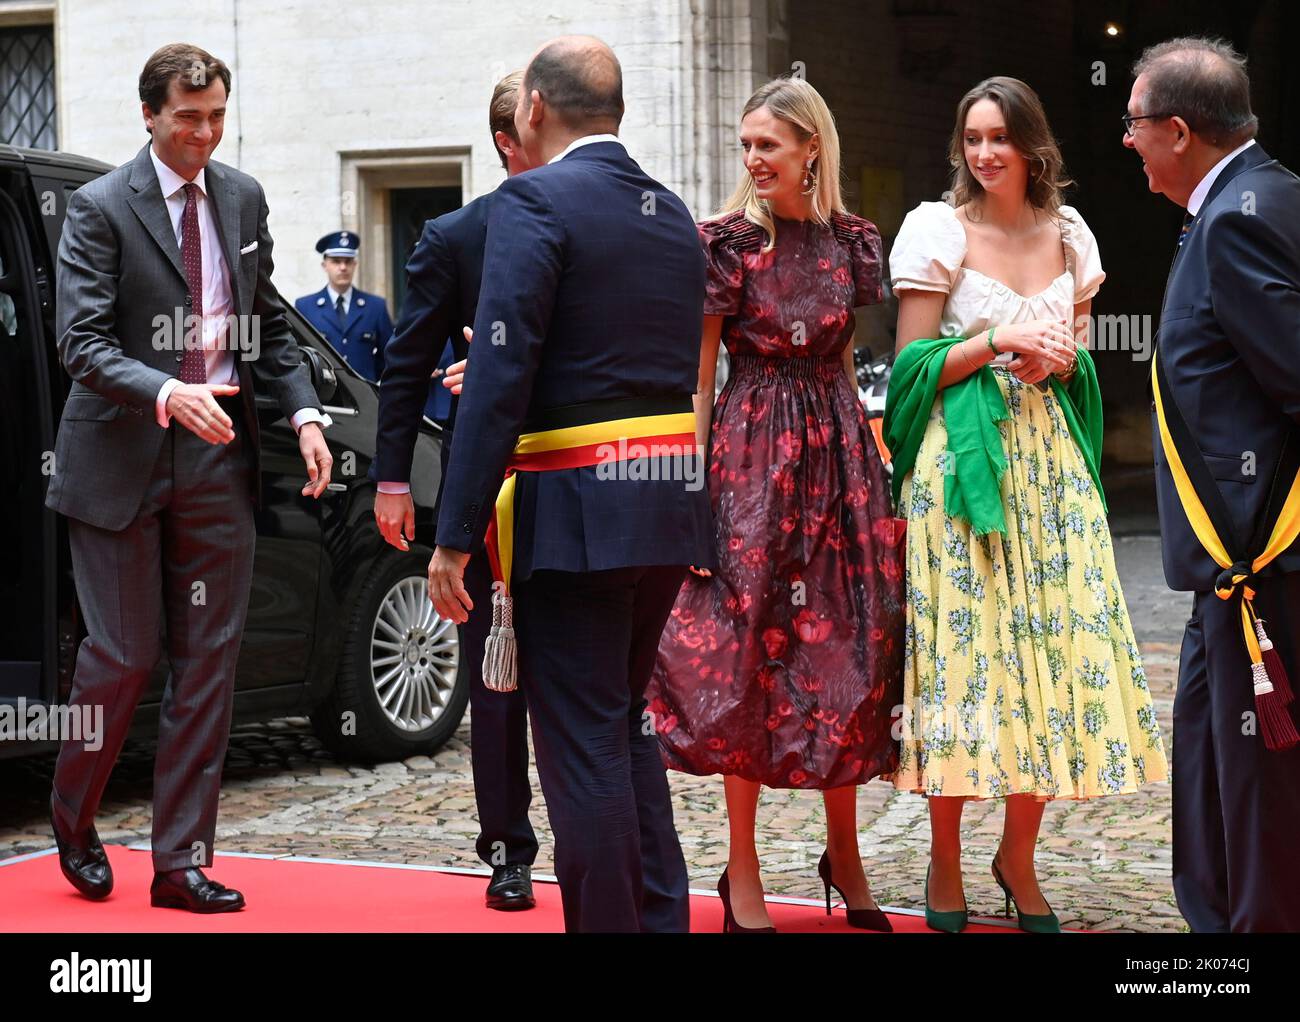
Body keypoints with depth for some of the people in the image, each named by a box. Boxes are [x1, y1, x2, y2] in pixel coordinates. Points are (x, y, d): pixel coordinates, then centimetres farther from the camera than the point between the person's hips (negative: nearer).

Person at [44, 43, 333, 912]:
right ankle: (73, 818, 27)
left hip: (219, 457, 5)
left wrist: (305, 412, -1)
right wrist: (166, 394, -31)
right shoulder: (102, 208, -8)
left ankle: (182, 861, 11)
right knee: (123, 655, 0)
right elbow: (82, 344, -14)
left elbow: (269, 324, 15)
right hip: (123, 458, -5)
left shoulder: (243, 199, 9)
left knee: (209, 662, 4)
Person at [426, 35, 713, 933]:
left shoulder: (535, 202, -10)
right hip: (671, 501, 8)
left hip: (576, 506, -8)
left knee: (583, 740, -1)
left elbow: (501, 376, -17)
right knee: (627, 723, 19)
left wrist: (456, 536, -15)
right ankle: (659, 916, 24)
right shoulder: (672, 214, 14)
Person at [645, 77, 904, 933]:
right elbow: (697, 378, -4)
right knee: (747, 645, -1)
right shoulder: (727, 240, -4)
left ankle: (844, 852, 20)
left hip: (838, 449, 4)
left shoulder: (852, 240, 7)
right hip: (751, 450, -4)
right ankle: (743, 871, 7)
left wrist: (866, 457, 9)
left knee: (850, 643, 6)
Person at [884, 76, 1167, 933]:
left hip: (1050, 458, 4)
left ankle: (1020, 854, 15)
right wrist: (996, 342, -16)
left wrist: (1055, 359, -4)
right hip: (963, 460, -4)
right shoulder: (939, 231, -3)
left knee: (1055, 645, 1)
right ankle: (946, 863, 8)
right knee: (965, 648, -3)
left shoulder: (1069, 235, 10)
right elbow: (914, 365, -4)